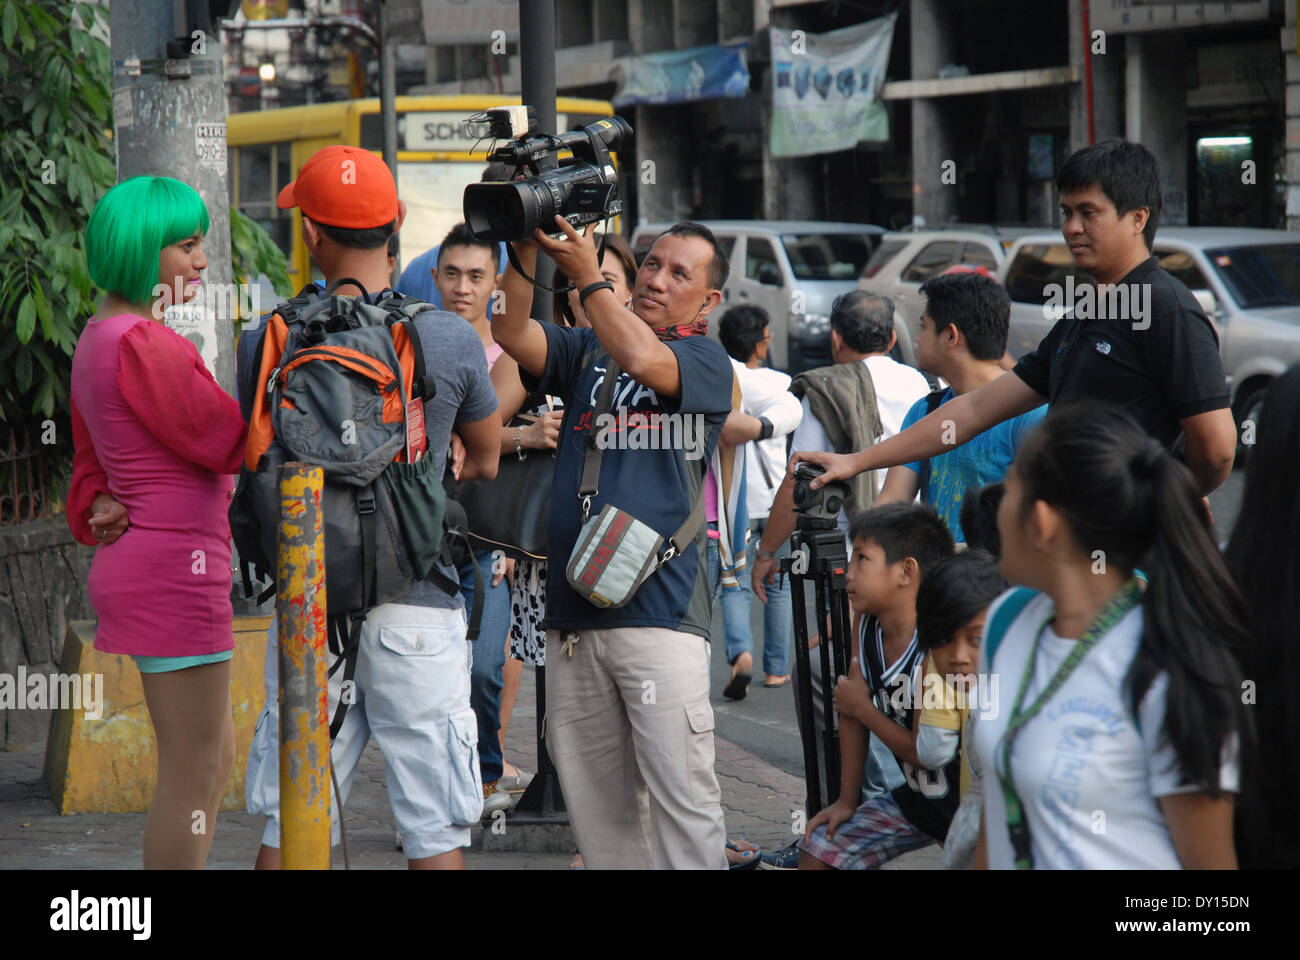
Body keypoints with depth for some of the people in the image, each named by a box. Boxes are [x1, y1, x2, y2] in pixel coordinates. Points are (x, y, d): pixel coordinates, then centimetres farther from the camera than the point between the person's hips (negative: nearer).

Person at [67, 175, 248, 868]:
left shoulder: (97, 340, 14)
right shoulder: (141, 345, -18)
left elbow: (89, 461, 20)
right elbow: (230, 440, -16)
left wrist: (97, 512, 3)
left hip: (141, 560, 11)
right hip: (175, 567, -11)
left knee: (215, 757, 18)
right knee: (190, 774, -4)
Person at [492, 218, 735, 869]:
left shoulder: (708, 362, 4)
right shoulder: (587, 350, 18)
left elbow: (642, 359, -16)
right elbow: (513, 334, 2)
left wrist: (587, 277, -15)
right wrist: (527, 251, -10)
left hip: (659, 608, -5)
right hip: (572, 608, 5)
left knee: (681, 790, -10)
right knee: (592, 794, 7)